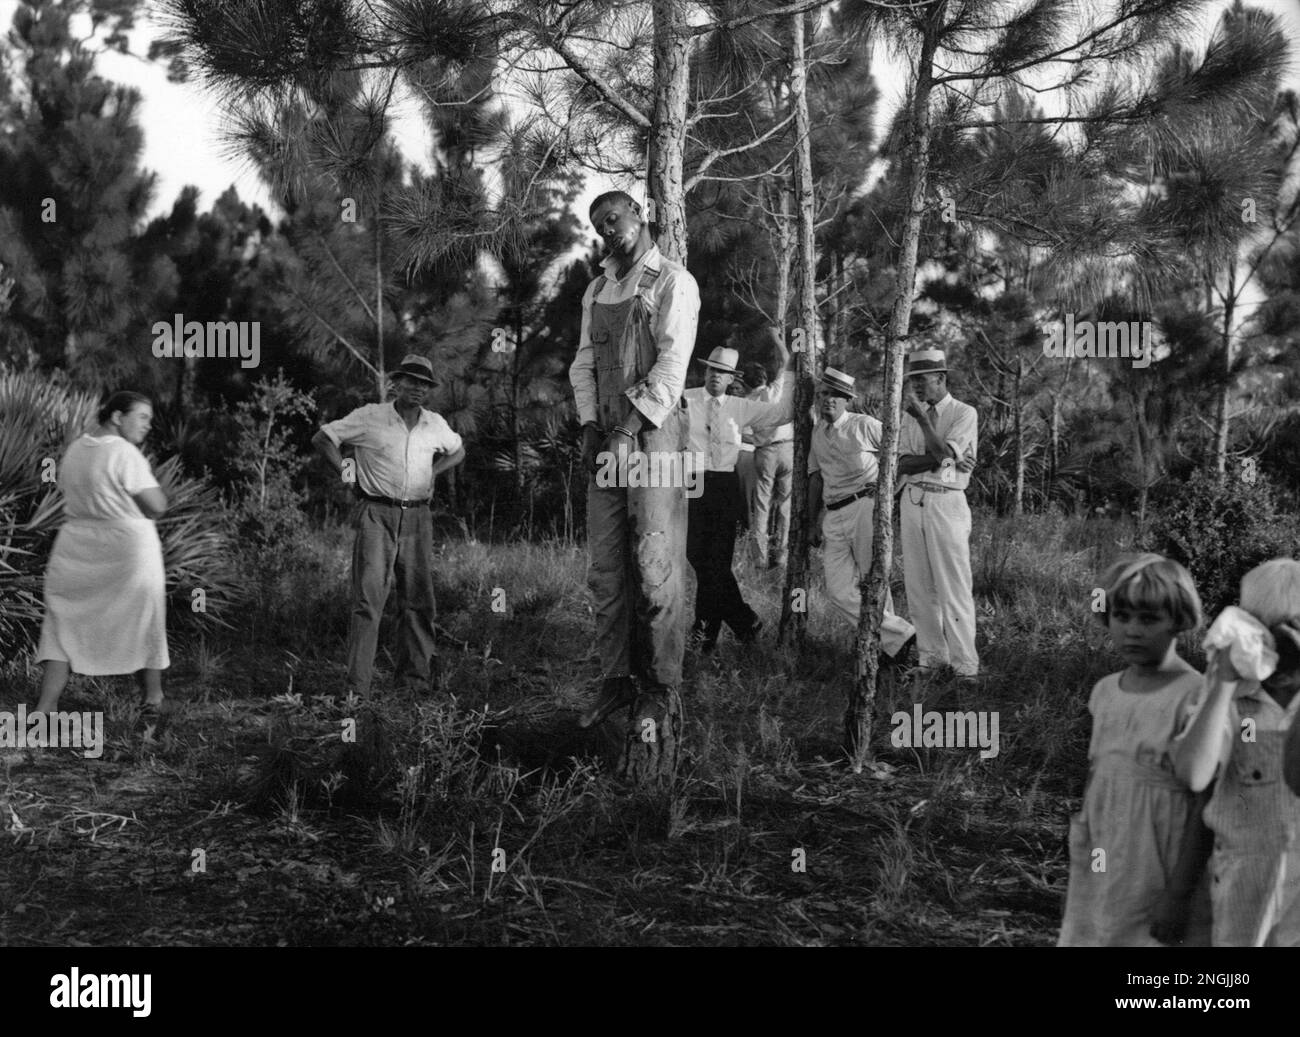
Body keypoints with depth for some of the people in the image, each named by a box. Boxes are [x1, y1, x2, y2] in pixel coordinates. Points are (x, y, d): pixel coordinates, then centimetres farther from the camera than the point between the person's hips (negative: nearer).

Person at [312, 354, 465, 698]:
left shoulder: (436, 425, 11)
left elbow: (457, 451, 30)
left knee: (418, 601, 7)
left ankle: (415, 678, 18)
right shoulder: (370, 417, -2)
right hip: (376, 515, -5)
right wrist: (348, 475, -1)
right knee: (368, 598, -12)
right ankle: (357, 687, -13)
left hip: (417, 518, 5)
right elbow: (322, 438, 5)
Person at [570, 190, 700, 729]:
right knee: (604, 568, 4)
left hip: (653, 429, -6)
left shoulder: (673, 282, -1)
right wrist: (590, 428, 1)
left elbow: (672, 365, -11)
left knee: (653, 565, -6)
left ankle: (659, 685, 1)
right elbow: (584, 362, 17)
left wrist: (628, 430, -17)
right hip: (607, 437, 6)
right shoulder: (596, 291, 19)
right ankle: (615, 679, 11)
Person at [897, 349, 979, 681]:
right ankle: (931, 656, 13)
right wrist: (940, 460, -12)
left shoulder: (964, 413, 0)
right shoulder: (912, 414, 15)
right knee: (918, 585, 5)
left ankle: (966, 664, -6)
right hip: (912, 500, 5)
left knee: (953, 585, -8)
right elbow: (903, 463, 3)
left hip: (946, 502, -5)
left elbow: (943, 453, -15)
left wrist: (922, 417, -18)